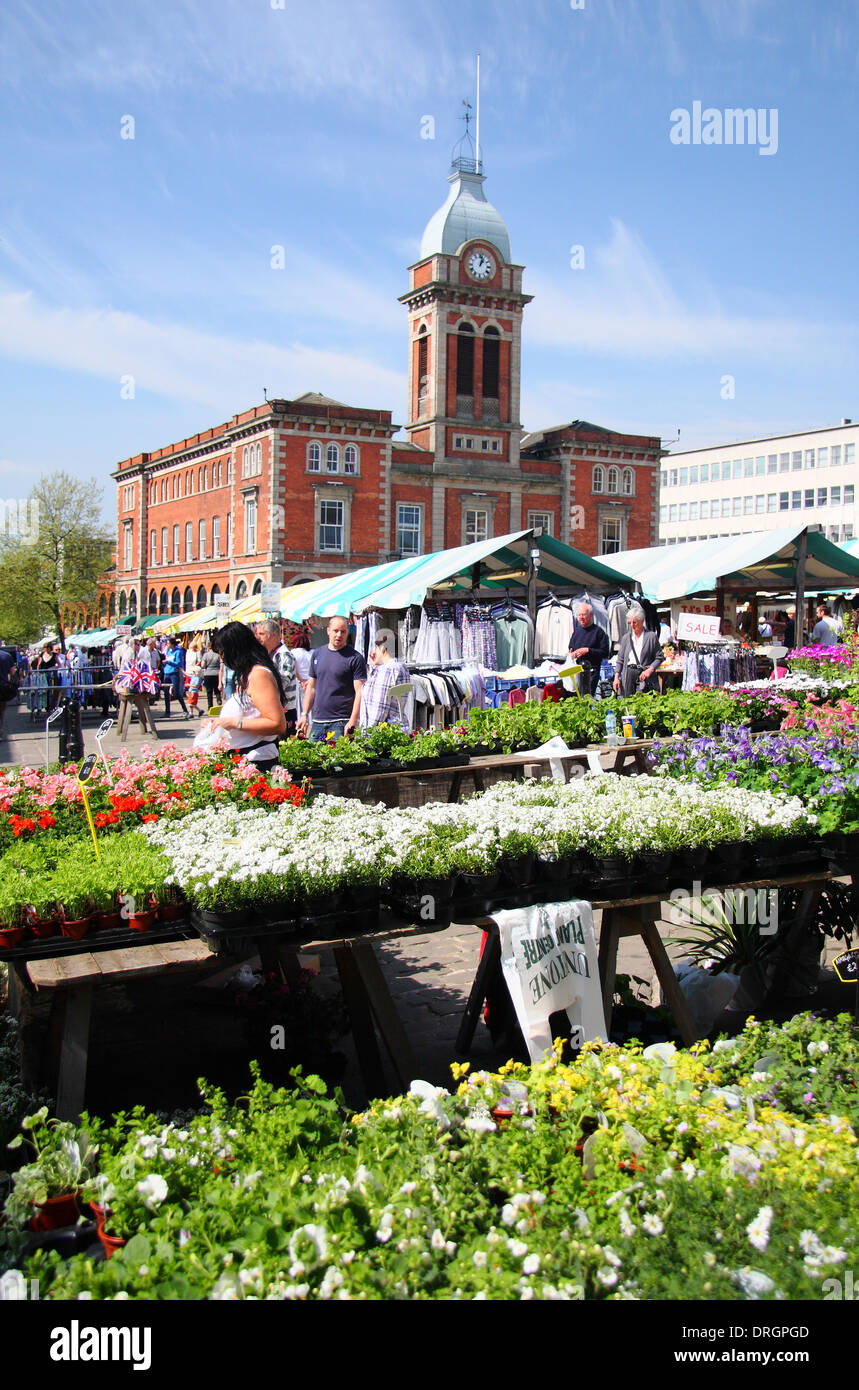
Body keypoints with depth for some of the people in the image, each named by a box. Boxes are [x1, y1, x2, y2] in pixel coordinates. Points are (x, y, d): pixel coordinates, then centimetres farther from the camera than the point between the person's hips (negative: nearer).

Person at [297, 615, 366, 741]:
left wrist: (353, 721, -18)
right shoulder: (317, 653, 13)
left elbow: (359, 692, -9)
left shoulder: (355, 658, -4)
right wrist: (304, 714, 11)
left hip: (341, 722, -5)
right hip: (317, 720, 5)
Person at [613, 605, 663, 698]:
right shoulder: (625, 638, 13)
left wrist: (650, 670, -10)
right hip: (628, 674, 3)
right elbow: (620, 660, 15)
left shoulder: (651, 636, 2)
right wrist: (616, 677, 6)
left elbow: (659, 657, 4)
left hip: (644, 674, -3)